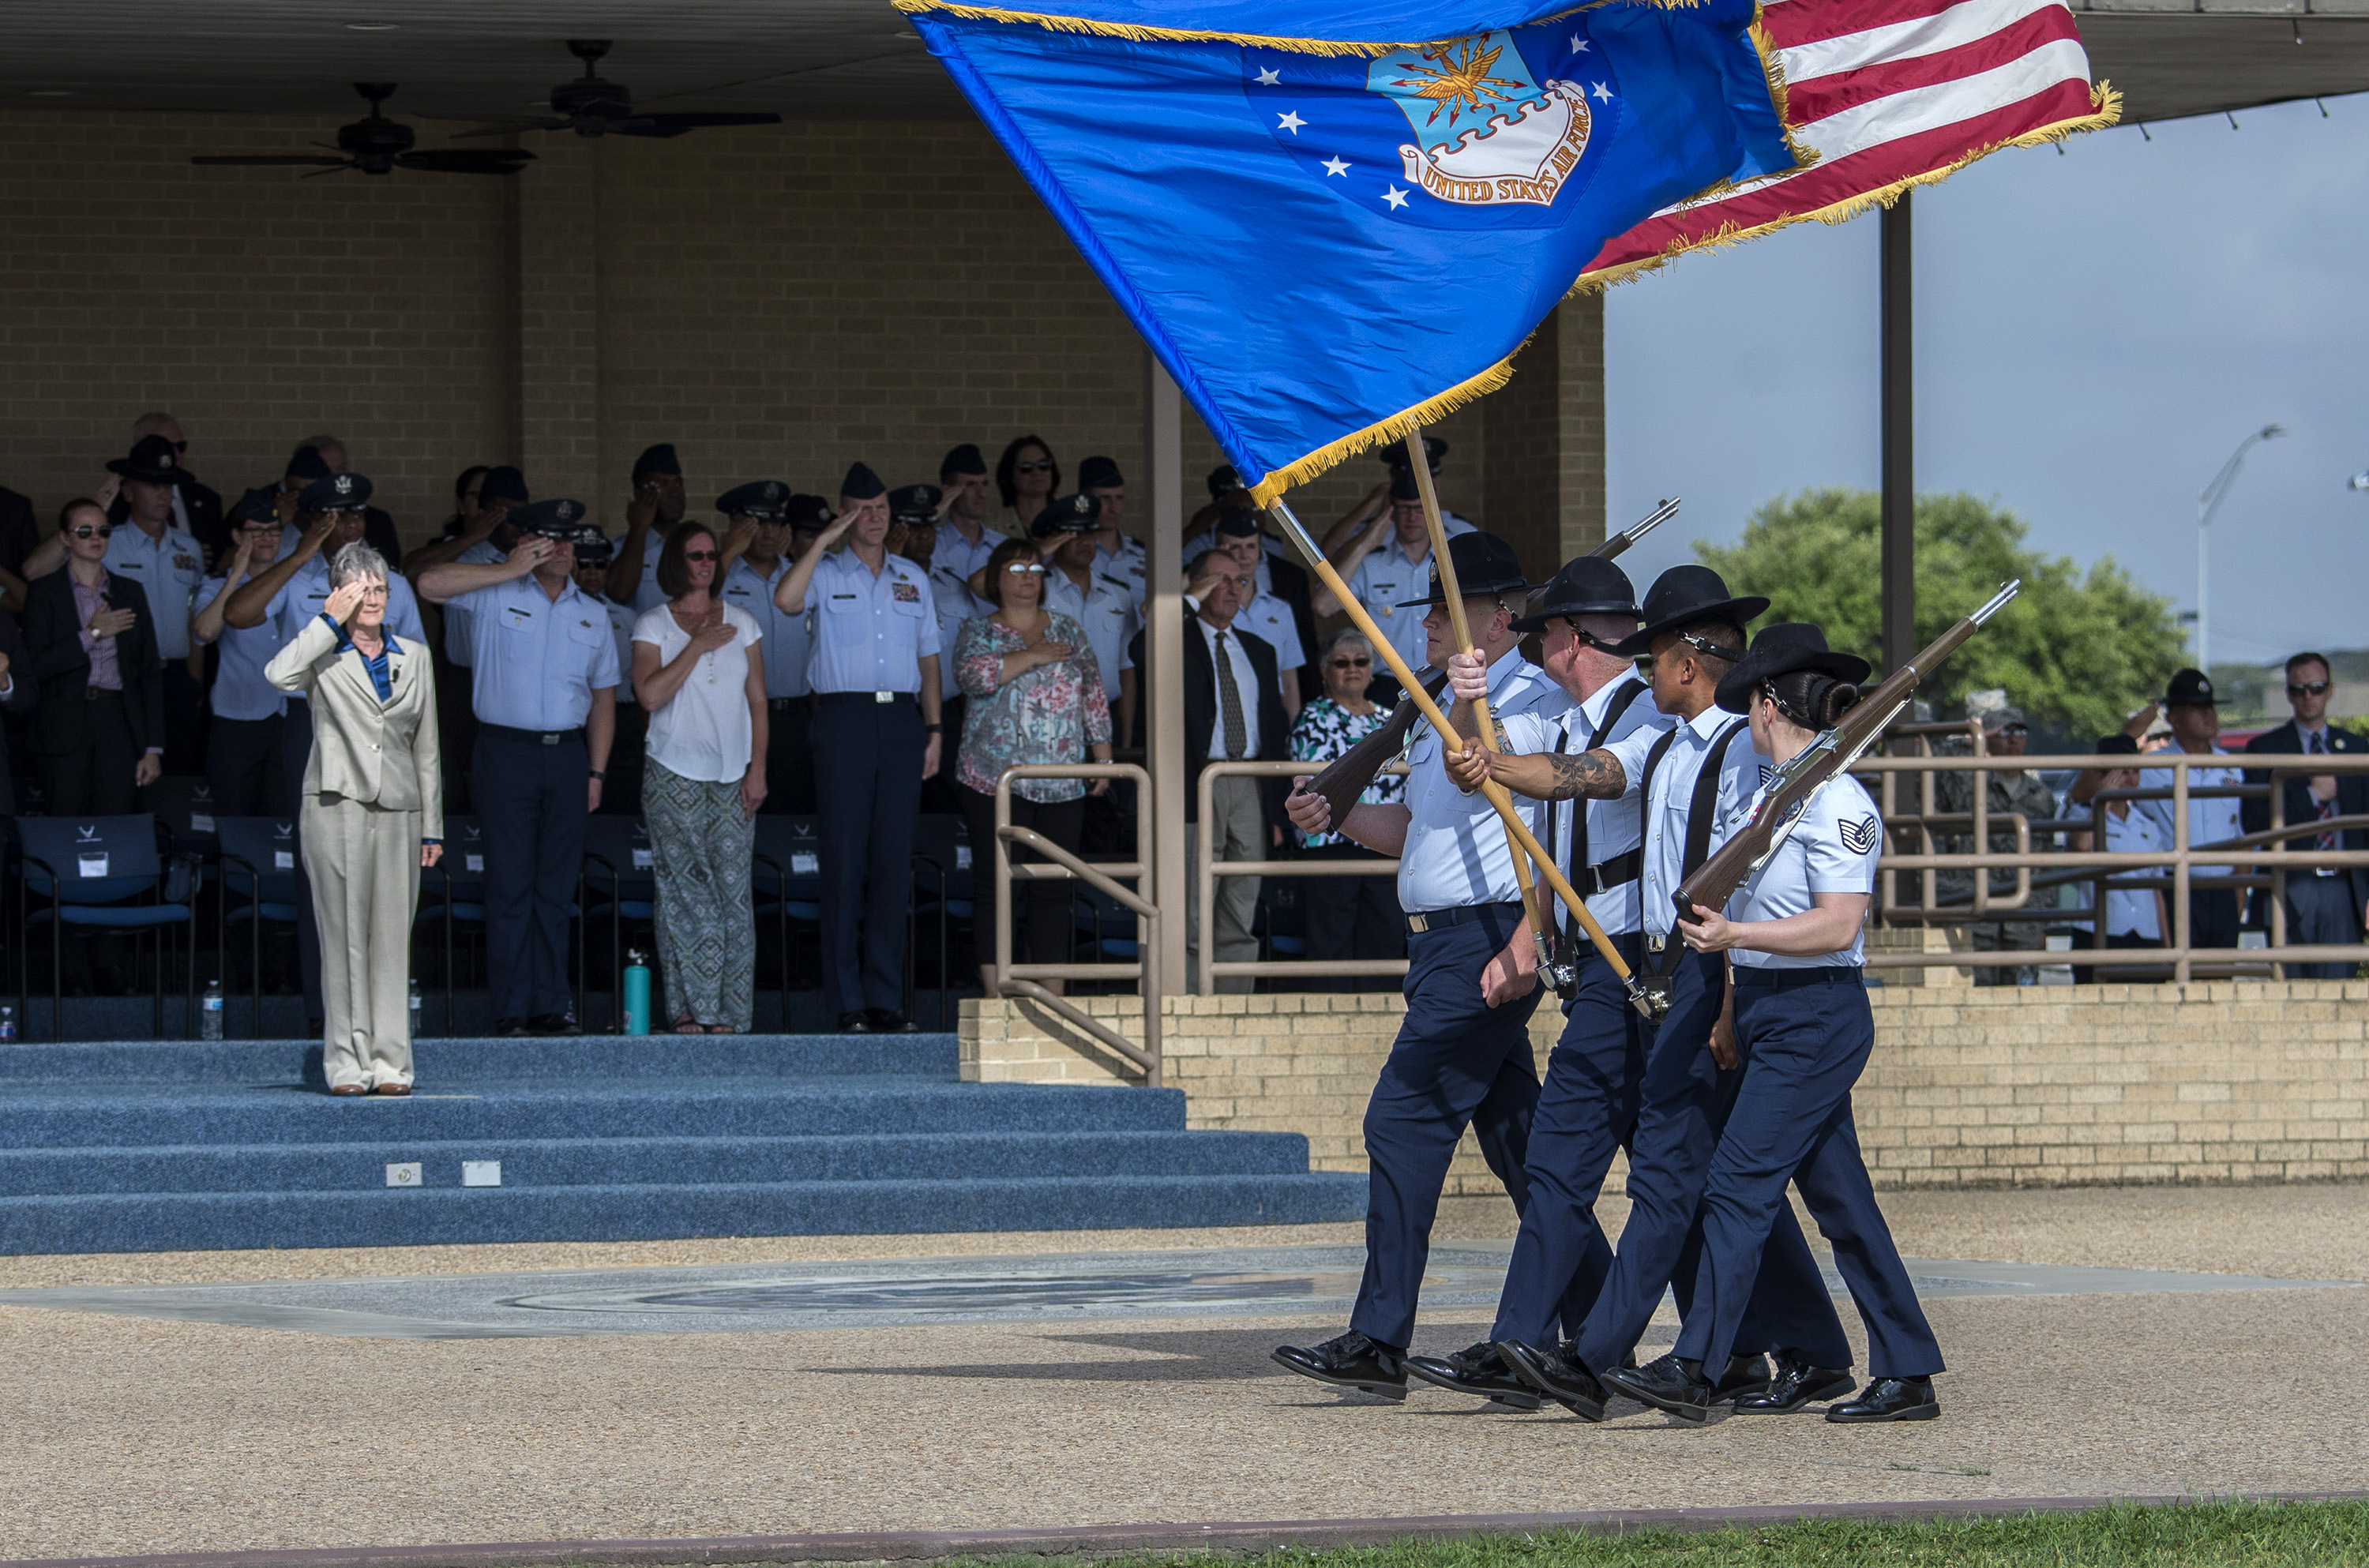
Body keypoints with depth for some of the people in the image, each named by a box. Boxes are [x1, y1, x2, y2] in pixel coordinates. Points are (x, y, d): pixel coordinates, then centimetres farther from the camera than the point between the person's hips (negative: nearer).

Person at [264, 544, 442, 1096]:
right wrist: (330, 622, -10)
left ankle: (390, 1063, 3)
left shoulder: (413, 657, 16)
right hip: (336, 807, -3)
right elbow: (279, 674, -19)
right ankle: (347, 1063, -3)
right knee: (344, 934, -5)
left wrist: (432, 827, 13)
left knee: (392, 937, 0)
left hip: (397, 811, 3)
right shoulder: (323, 654, 5)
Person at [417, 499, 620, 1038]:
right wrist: (511, 572, -11)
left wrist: (596, 771, 8)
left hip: (568, 752, 4)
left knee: (556, 888, 5)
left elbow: (603, 695, 17)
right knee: (510, 886, -4)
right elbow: (431, 584, -14)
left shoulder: (592, 614, 16)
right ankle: (511, 1011, -2)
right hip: (506, 751, -4)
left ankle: (552, 1007, 9)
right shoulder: (494, 593, 3)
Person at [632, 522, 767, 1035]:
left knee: (731, 887, -5)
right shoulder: (653, 625, 4)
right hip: (674, 775, -2)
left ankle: (728, 1011, -5)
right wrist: (697, 645, -10)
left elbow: (757, 700, 12)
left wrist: (758, 769, 4)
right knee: (683, 889, -5)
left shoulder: (741, 623, 12)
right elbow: (651, 693, -10)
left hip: (732, 776, 2)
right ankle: (689, 1008, -2)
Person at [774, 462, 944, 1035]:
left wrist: (933, 729, 10)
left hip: (902, 718, 4)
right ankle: (848, 1002, -4)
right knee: (845, 860, -5)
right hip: (845, 716, -4)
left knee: (894, 858, 2)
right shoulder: (825, 573, 5)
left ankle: (886, 998, 5)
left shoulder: (912, 579, 17)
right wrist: (825, 539, -12)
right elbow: (786, 599, -18)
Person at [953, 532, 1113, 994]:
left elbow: (1093, 695, 15)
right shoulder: (979, 633, 5)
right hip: (995, 782, -3)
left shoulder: (1066, 627, 14)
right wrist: (1032, 657, -14)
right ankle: (997, 1001, -2)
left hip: (1061, 785, 3)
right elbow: (971, 674, -16)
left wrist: (1103, 756, 9)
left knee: (1053, 889, 2)